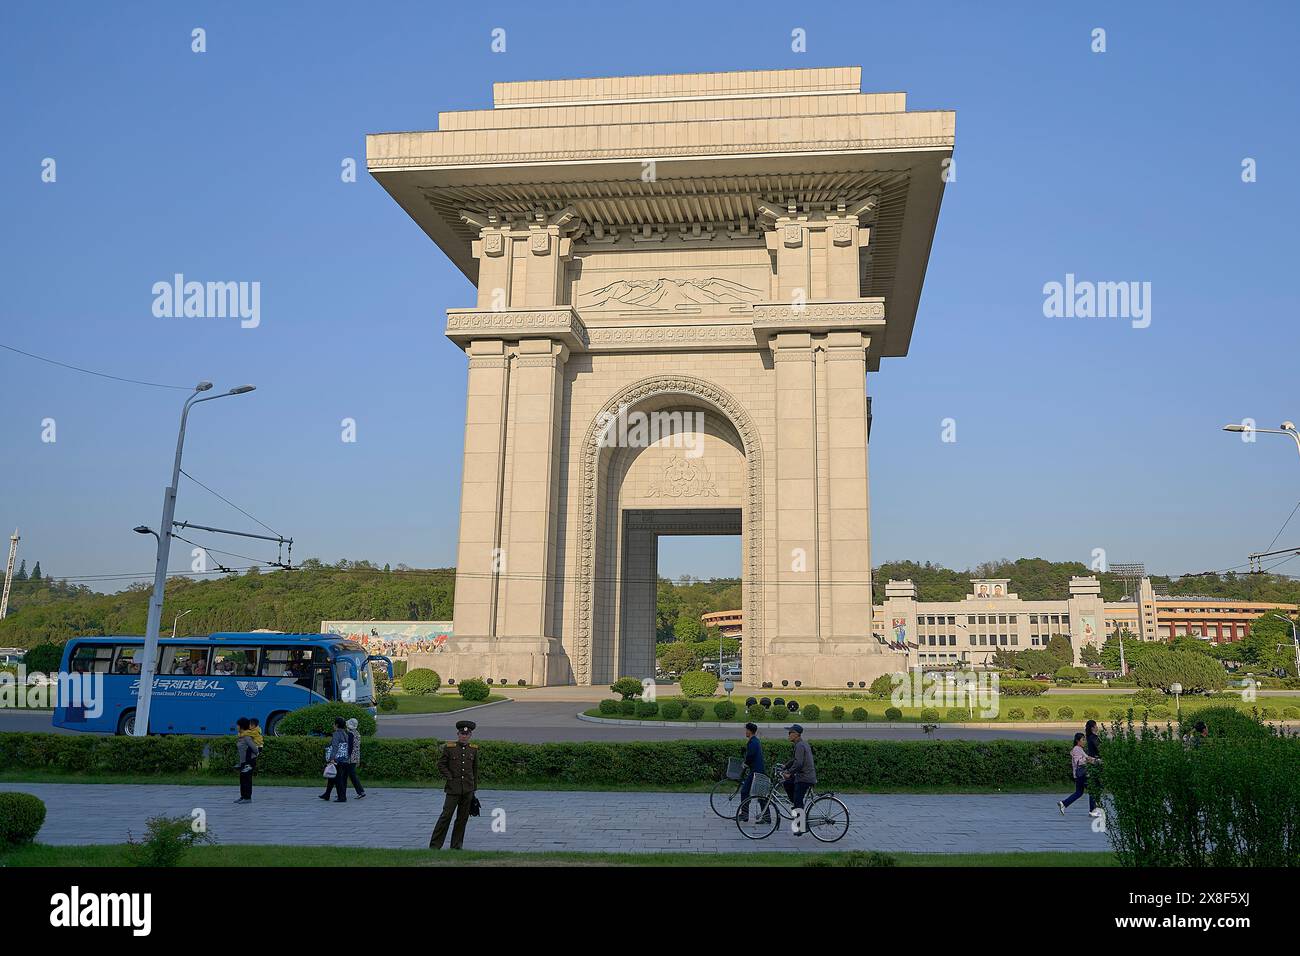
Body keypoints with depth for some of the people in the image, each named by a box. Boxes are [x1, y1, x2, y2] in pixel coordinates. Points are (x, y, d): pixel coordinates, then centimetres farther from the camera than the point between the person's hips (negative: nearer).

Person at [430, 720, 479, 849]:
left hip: (468, 789, 3)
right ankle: (435, 845, 1)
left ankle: (456, 845, 17)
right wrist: (450, 778, -8)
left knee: (463, 818, 7)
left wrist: (474, 787, 13)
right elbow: (441, 765, 1)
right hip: (453, 788, -3)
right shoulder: (449, 747, -3)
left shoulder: (473, 749, 6)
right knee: (446, 815, -6)